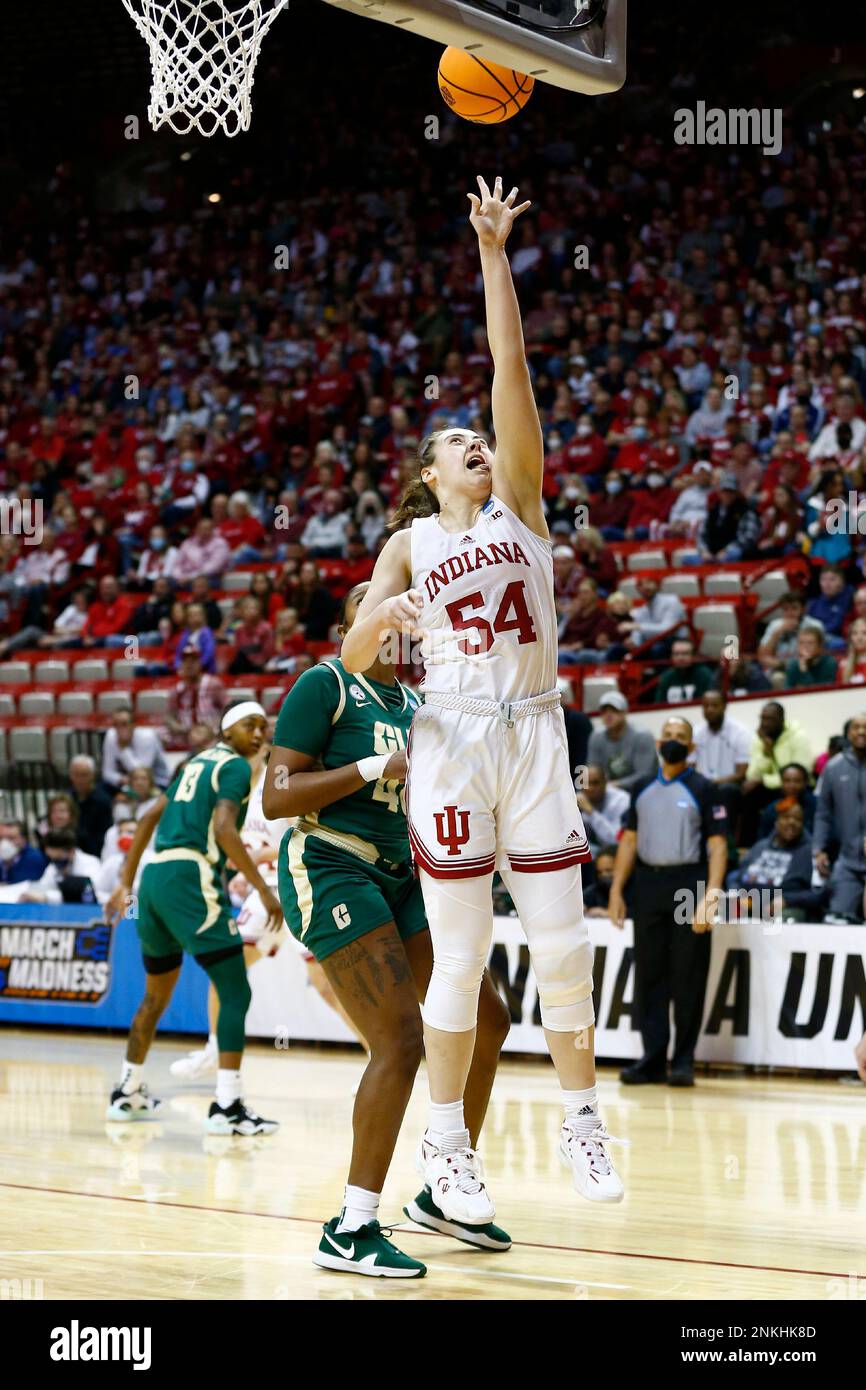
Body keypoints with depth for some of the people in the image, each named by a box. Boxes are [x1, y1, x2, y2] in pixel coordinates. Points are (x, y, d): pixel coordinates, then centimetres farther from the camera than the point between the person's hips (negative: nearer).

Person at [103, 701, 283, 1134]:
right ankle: (227, 1106, -17)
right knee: (235, 992, -8)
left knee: (156, 995, 23)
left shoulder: (198, 762, 23)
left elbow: (150, 817, 24)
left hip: (154, 873, 9)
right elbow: (224, 829, -17)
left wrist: (126, 883, 27)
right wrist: (264, 890, -17)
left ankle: (126, 1094, 31)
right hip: (191, 877, -9)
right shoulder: (235, 766, -3)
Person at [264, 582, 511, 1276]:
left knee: (486, 1020, 5)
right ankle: (351, 1230, -12)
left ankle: (444, 1192, 21)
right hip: (330, 871, -8)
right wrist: (378, 767, -18)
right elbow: (278, 795, -13)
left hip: (398, 875, 8)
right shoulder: (325, 685, -6)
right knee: (402, 1038, -19)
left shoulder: (412, 704, 17)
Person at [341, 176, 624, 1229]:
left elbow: (510, 368, 4)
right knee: (461, 959, -1)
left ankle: (580, 1116, 15)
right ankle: (446, 1141, 9)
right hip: (452, 740, -1)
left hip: (535, 737, 1)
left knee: (563, 947, 1)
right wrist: (381, 617, -21)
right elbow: (351, 656, 1)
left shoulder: (518, 505, 12)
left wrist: (494, 255, -2)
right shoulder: (409, 543, 12)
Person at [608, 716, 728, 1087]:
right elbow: (630, 839, 15)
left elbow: (717, 846, -5)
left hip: (688, 883, -4)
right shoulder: (643, 789, 13)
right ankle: (652, 1058, 9)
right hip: (648, 885, 4)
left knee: (688, 978, -2)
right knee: (649, 975, 4)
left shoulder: (702, 790, 0)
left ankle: (683, 1060, 3)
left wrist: (710, 896, -15)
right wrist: (616, 890, 6)